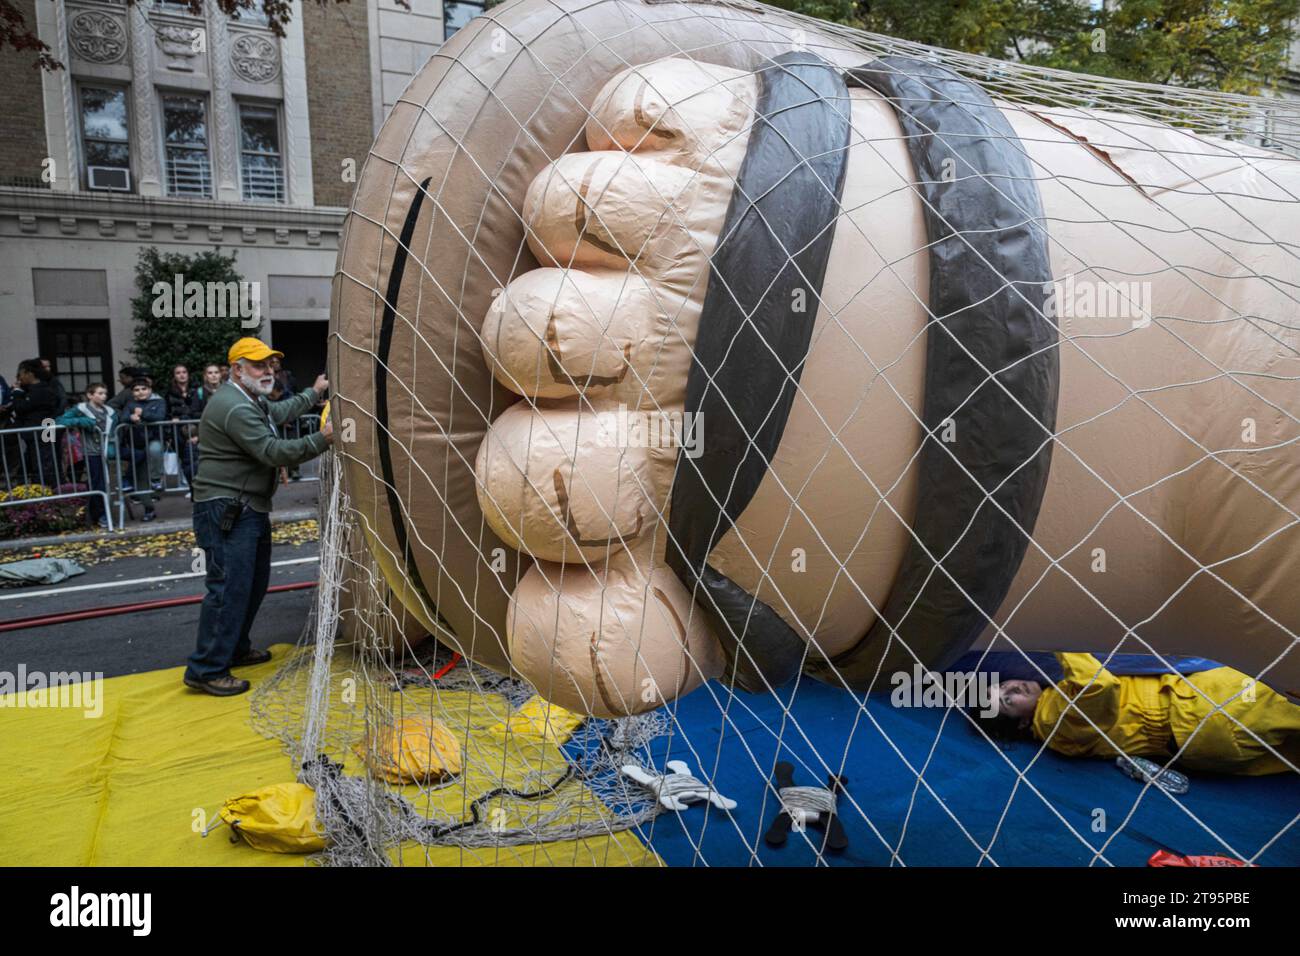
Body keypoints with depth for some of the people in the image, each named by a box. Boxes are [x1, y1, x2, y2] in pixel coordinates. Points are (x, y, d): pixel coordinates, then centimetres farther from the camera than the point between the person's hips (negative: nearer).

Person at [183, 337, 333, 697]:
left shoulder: (251, 400, 15)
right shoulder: (234, 407, -20)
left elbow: (280, 412, 34)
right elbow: (273, 451, -25)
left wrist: (313, 393, 40)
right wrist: (322, 439, -25)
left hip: (249, 509, 11)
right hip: (226, 511, -11)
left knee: (254, 583, 18)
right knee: (230, 588, -12)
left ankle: (236, 649, 31)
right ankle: (207, 670, -8)